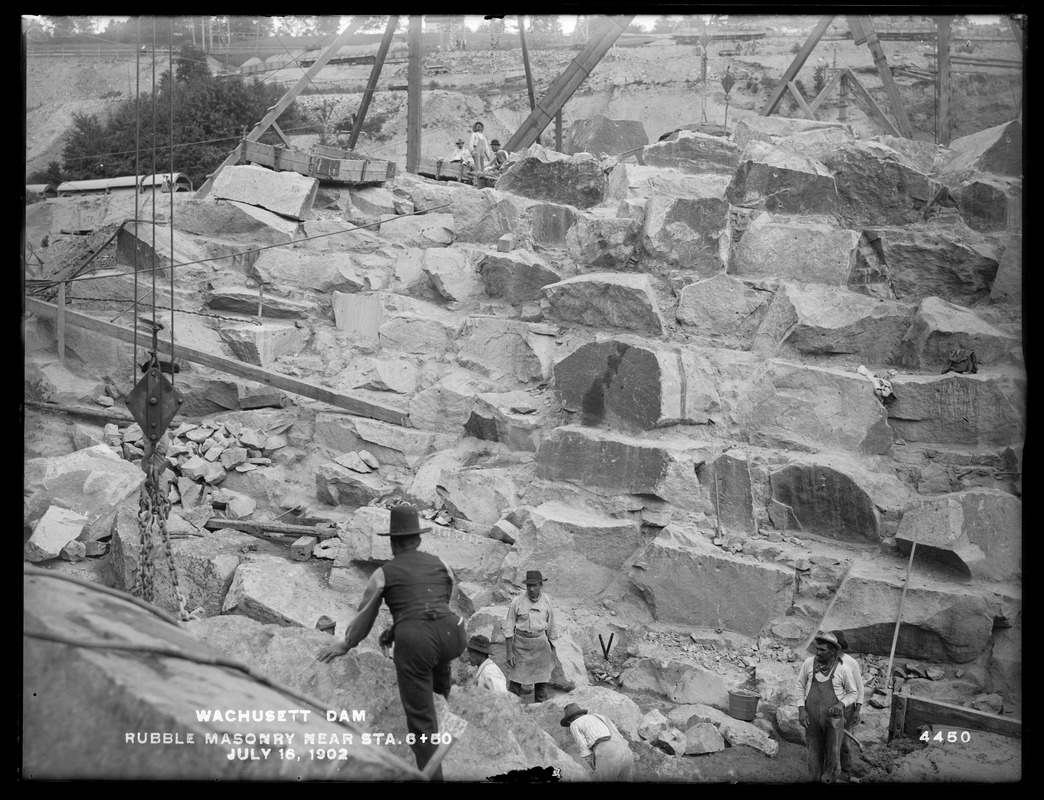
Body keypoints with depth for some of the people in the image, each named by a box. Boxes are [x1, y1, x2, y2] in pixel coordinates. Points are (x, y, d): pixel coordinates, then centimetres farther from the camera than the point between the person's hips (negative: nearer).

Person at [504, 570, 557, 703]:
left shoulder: (546, 602, -1)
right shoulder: (517, 602, -8)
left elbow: (551, 627, 10)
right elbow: (508, 628, -4)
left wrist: (552, 650, 12)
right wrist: (509, 652, -8)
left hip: (540, 643, 2)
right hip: (520, 643, -2)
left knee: (541, 682, 5)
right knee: (515, 681, 0)